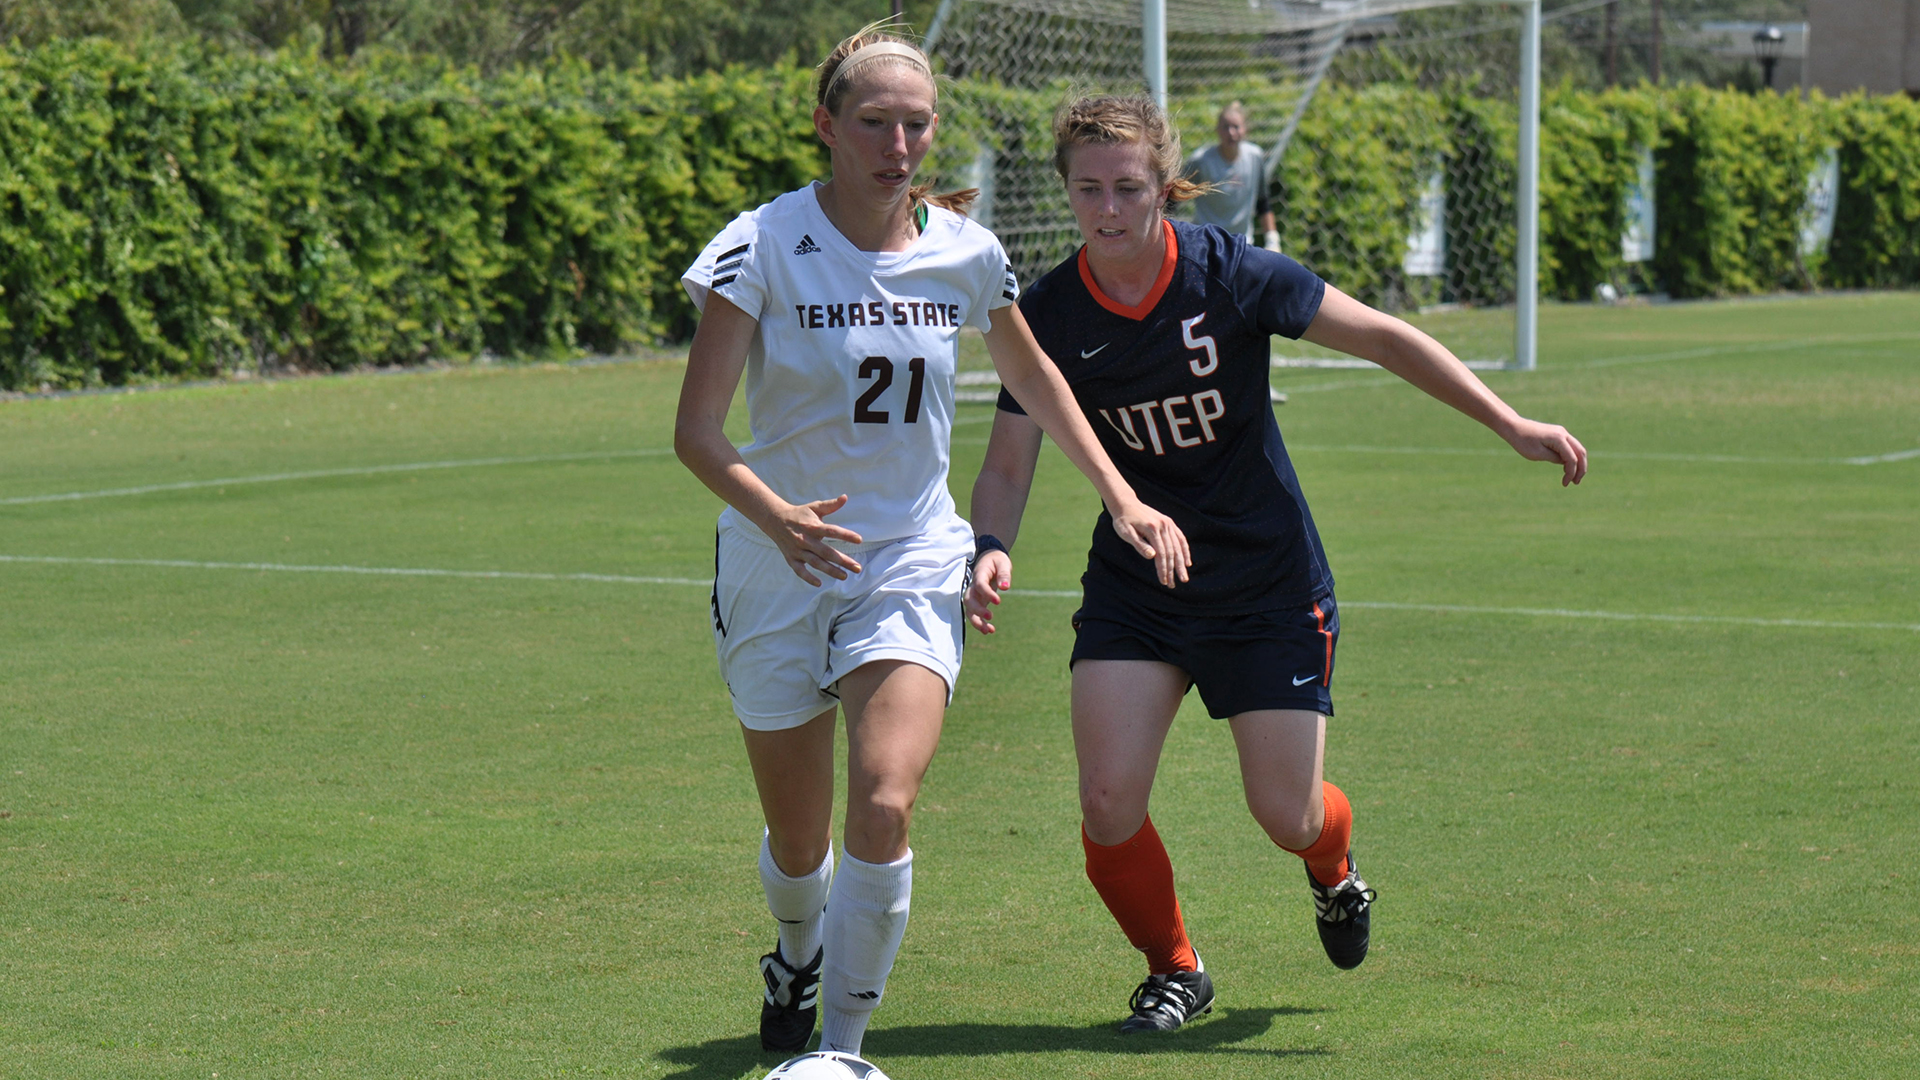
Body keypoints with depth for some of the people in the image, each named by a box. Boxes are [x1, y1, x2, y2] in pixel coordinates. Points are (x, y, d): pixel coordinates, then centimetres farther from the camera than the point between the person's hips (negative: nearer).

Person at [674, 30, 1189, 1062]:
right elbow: (695, 430, -17)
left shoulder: (965, 253, -2)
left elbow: (1033, 376, 19)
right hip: (779, 564, -1)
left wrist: (1123, 499, 12)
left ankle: (842, 1042, -5)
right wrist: (775, 515, -36)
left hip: (913, 562, 1)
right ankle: (798, 952, 46)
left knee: (883, 808, -21)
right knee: (798, 841, 10)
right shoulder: (764, 245, -12)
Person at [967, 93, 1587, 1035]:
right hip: (1133, 589, 2)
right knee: (1107, 807, -13)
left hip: (1270, 585, -1)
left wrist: (1509, 424, -13)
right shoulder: (1048, 315, -11)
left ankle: (1335, 870, 39)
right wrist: (992, 550, -27)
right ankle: (1174, 971, 17)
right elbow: (1007, 465, -6)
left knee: (1287, 818, -2)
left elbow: (1382, 338, -9)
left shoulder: (1232, 275, -17)